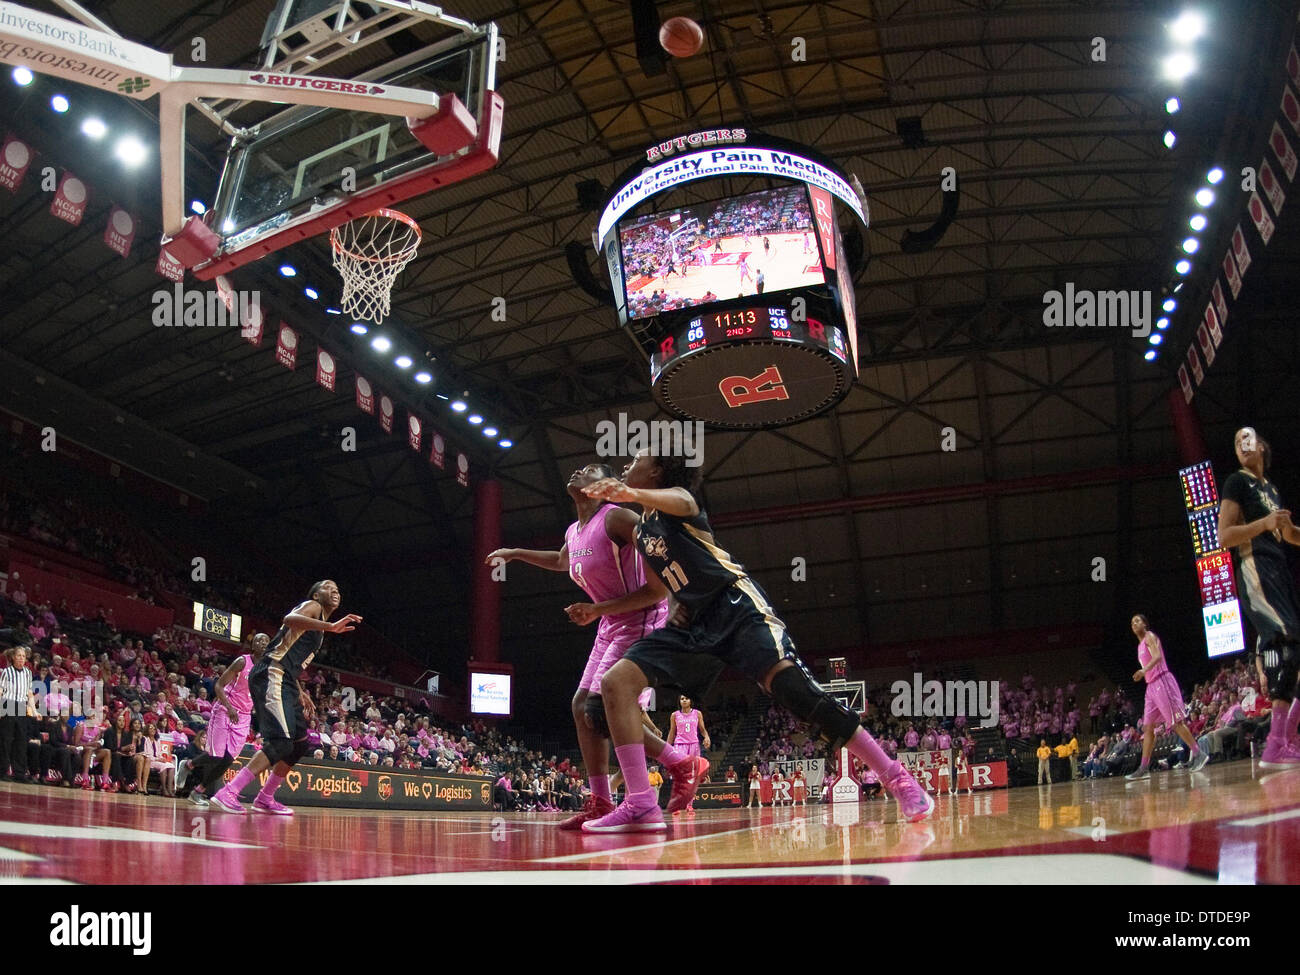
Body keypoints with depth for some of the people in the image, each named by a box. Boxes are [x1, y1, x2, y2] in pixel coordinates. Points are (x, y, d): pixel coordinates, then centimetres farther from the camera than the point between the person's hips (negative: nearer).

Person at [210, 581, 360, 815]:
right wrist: (330, 626, -37)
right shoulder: (312, 607, -1)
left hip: (284, 682, 10)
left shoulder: (318, 627, 27)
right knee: (281, 742, -21)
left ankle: (265, 799, 21)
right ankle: (227, 793, -21)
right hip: (270, 677, -10)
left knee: (300, 743, 13)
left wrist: (300, 693, 27)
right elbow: (290, 619, -26)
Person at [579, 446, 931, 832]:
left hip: (735, 606, -8)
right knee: (617, 681, -9)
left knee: (789, 684, -26)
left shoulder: (675, 493, -2)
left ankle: (898, 779, -16)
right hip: (695, 622, 8)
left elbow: (681, 501, -30)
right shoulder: (641, 530, 21)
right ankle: (641, 806, -13)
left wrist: (631, 494, -52)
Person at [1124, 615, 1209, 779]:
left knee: (1176, 722, -8)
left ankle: (1199, 754, 0)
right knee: (1147, 727, 4)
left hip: (1161, 682, -9)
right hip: (1151, 686, 9)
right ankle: (1144, 768, 3)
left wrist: (1144, 670, -34)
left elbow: (1157, 656, -20)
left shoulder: (1150, 637, -3)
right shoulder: (1140, 645, 22)